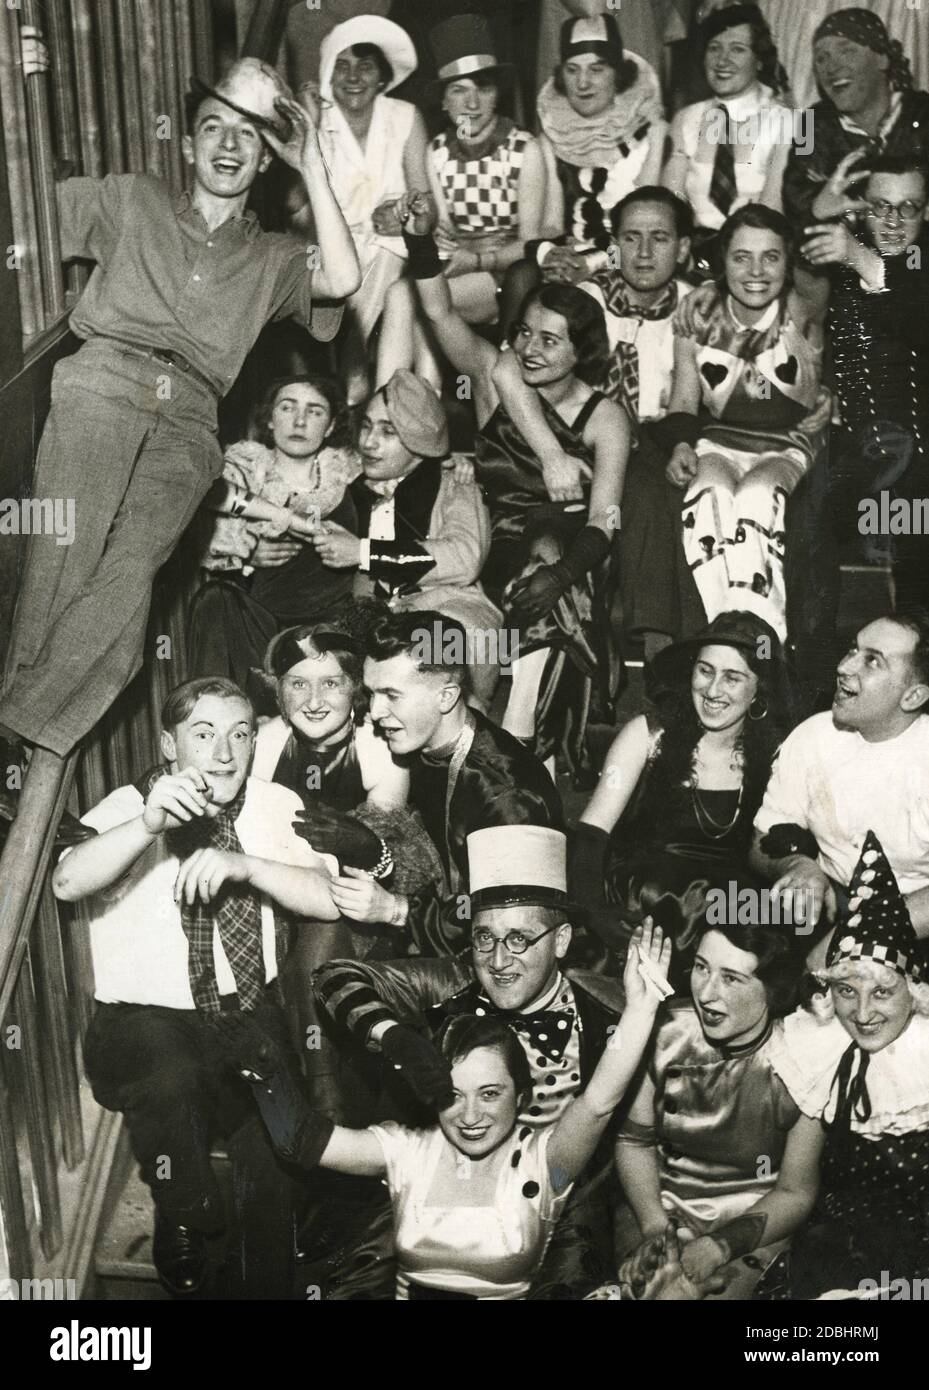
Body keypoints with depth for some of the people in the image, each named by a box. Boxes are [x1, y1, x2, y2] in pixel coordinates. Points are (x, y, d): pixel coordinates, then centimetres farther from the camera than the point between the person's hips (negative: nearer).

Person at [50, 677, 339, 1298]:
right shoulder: (127, 806, -2)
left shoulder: (275, 807, 5)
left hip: (249, 1013, 2)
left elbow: (330, 898, -7)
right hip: (145, 1016, -2)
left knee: (274, 1145, -20)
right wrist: (149, 823, -37)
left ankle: (271, 1285, 5)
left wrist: (244, 863, -22)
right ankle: (184, 1232, -4)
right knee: (171, 1077, -33)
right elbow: (68, 882, -22)